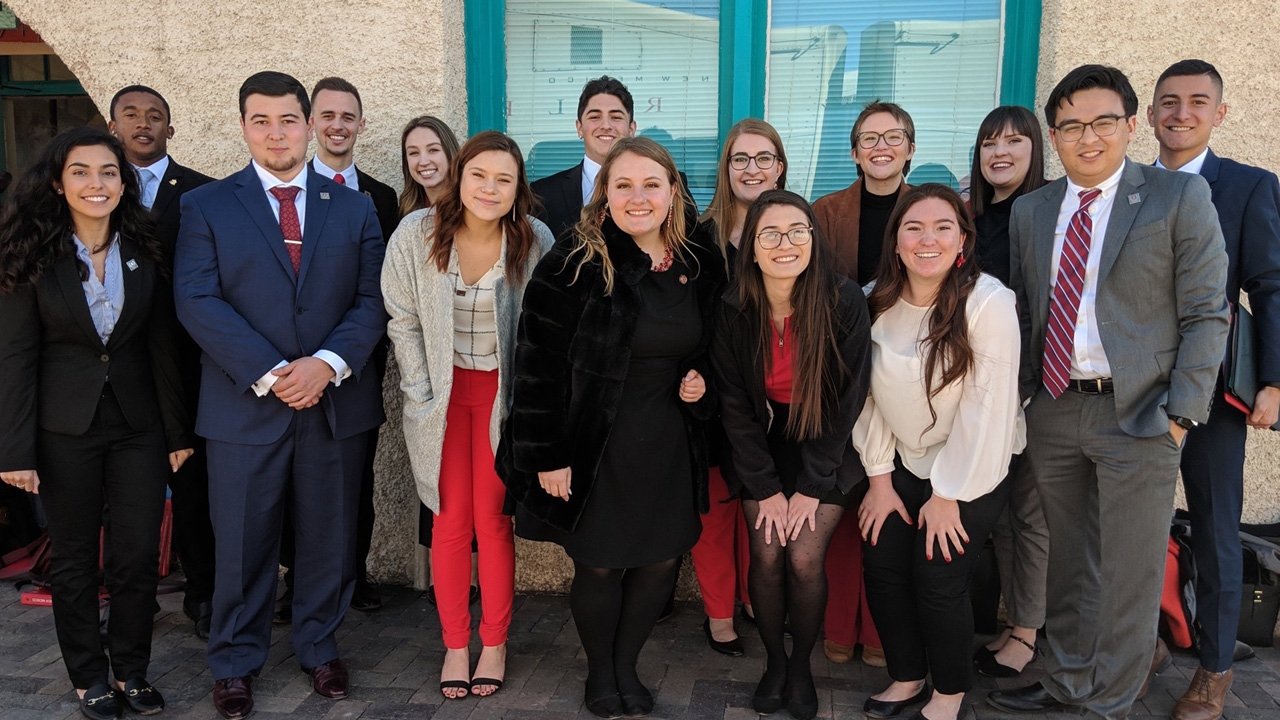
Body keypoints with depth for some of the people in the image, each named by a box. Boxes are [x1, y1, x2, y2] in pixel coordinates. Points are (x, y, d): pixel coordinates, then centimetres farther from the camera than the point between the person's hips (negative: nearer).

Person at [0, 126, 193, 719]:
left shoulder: (145, 250, 0)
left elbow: (163, 346, 2)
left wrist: (178, 432, 1)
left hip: (138, 421, 2)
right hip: (66, 427, -1)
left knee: (139, 555, 4)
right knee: (74, 557, 10)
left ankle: (131, 669, 24)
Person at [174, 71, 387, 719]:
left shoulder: (354, 209, 8)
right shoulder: (204, 206, 3)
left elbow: (372, 301, 1)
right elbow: (198, 301, -7)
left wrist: (327, 364, -15)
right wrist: (269, 373, -17)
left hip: (335, 403, 2)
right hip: (244, 406, -1)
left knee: (328, 539, 12)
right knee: (242, 544, 9)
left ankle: (319, 646, 32)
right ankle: (235, 661, 28)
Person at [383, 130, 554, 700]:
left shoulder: (536, 240, -12)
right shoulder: (416, 232, -10)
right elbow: (404, 322, -2)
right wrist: (423, 396, -4)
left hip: (502, 391, -1)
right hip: (442, 391, 1)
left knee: (493, 521, 3)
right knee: (451, 521, 5)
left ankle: (495, 643, 21)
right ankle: (454, 644, 21)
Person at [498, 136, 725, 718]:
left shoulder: (703, 266, 2)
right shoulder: (575, 266, -13)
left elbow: (708, 349, 18)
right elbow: (539, 367, -13)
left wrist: (701, 385, -2)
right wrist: (548, 455, -14)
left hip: (670, 446, 4)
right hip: (594, 446, -4)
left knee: (660, 562, 10)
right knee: (599, 566, 8)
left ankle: (627, 665, 36)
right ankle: (599, 672, 34)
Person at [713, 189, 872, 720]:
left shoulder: (845, 303, -19)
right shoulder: (734, 310, -14)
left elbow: (848, 400, -13)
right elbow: (734, 404, -7)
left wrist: (812, 487, -13)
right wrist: (766, 487, -9)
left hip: (827, 451, -1)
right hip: (763, 447, 2)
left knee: (804, 557, -12)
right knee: (767, 555, -8)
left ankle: (801, 665, 16)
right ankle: (774, 661, 19)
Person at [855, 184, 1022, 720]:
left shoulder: (989, 302, -21)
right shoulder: (878, 303, -6)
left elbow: (987, 408, -20)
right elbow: (873, 395, -2)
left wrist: (948, 496, -16)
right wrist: (879, 478, -3)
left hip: (974, 469, -4)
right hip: (905, 464, 5)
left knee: (936, 576, -9)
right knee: (881, 564, -1)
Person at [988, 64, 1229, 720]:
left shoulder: (1180, 196, -4)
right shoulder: (1029, 211, 9)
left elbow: (1205, 314, -6)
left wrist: (1181, 413, -12)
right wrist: (1017, 394, 4)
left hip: (1136, 413, -4)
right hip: (1052, 411, 4)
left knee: (1129, 570, 6)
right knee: (1068, 561, 17)